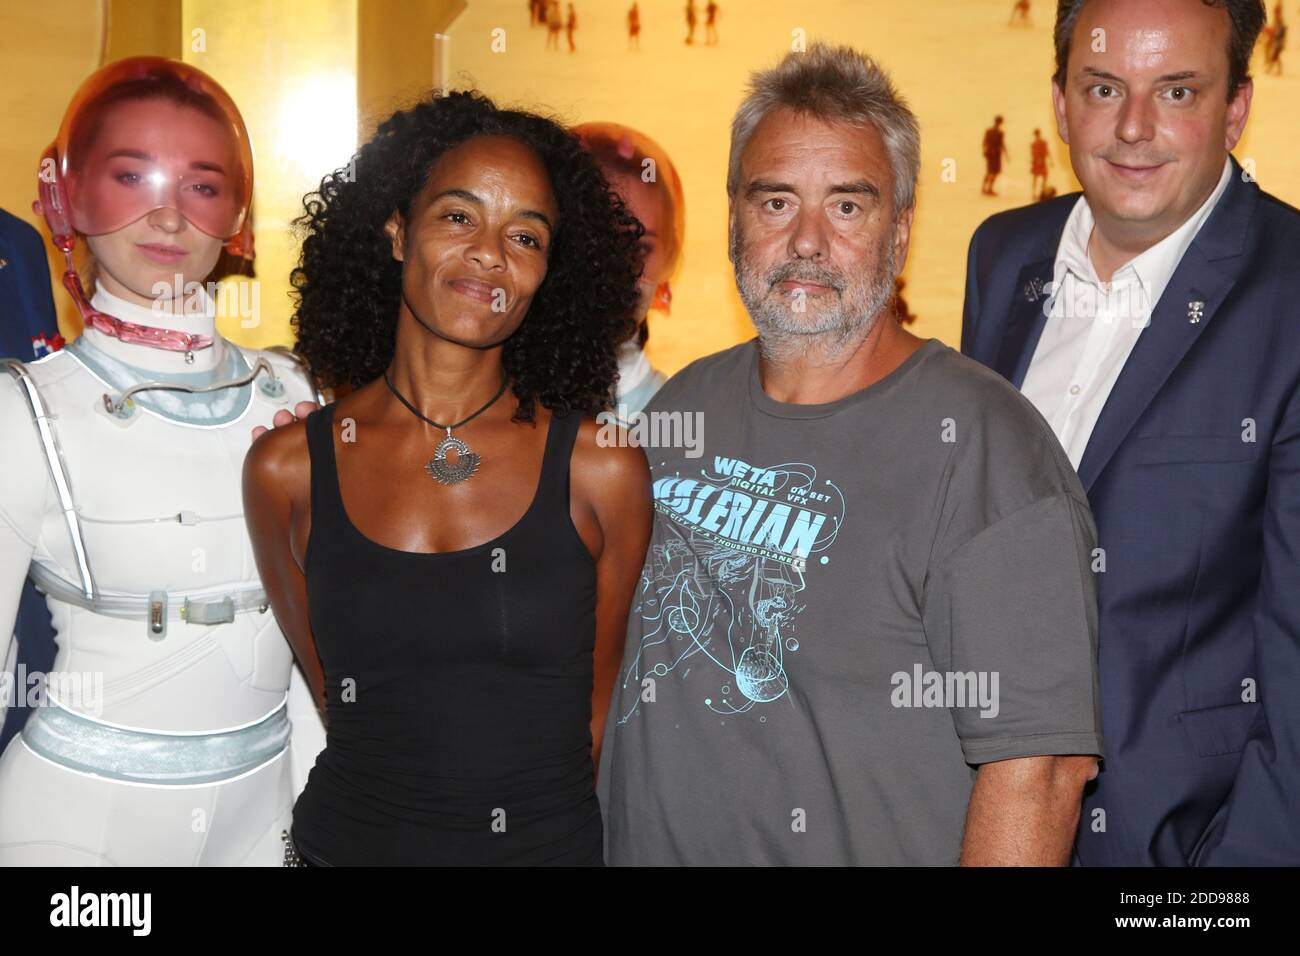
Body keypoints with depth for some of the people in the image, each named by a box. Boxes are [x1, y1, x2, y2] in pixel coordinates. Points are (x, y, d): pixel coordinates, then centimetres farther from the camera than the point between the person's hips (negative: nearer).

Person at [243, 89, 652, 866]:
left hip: (554, 841, 0)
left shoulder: (604, 471, -10)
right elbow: (334, 697, 2)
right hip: (351, 843, 1)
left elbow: (601, 719, -2)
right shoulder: (288, 470, -6)